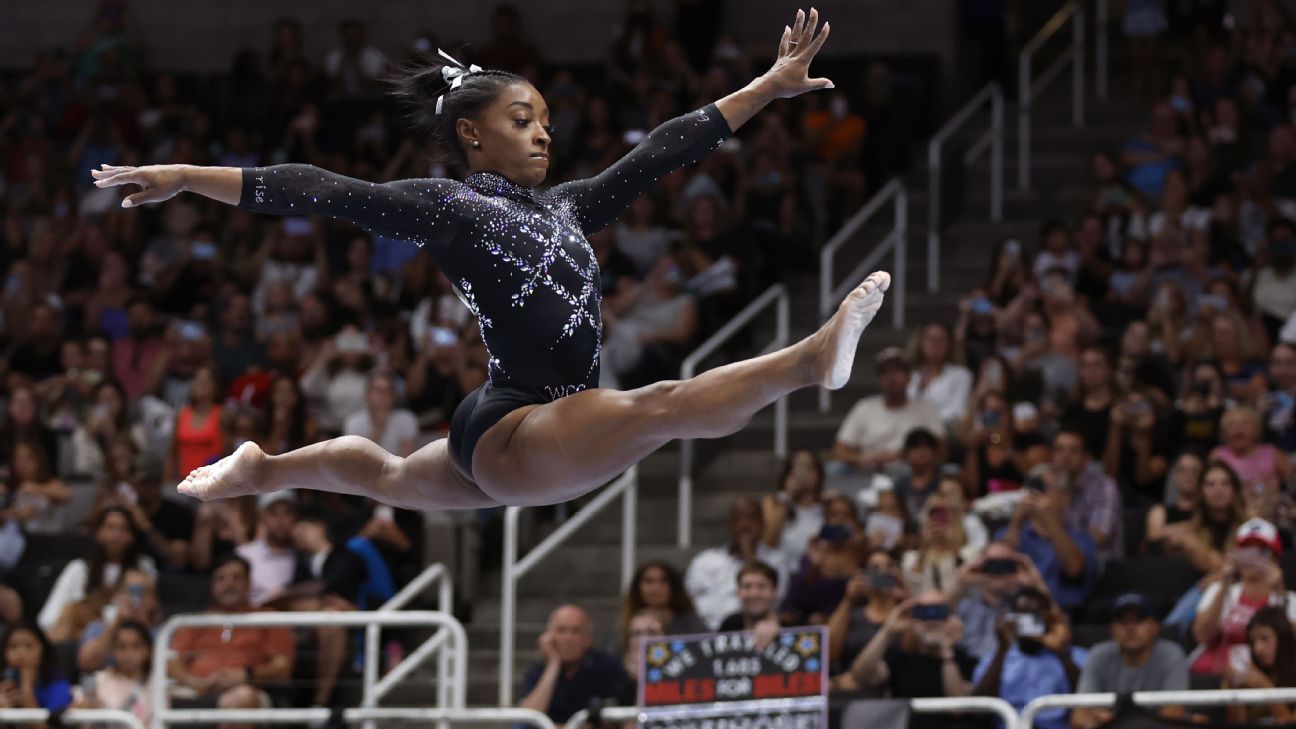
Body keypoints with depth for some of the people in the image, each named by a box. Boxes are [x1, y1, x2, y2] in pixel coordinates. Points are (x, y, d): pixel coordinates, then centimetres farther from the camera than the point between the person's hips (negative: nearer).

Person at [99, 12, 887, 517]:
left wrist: (772, 86, 12)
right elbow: (319, 191, -12)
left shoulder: (564, 207, 13)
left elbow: (661, 150, 13)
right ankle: (811, 358, -55)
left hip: (546, 434, 9)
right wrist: (185, 177, -16)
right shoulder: (445, 206, -6)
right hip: (509, 433, -9)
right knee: (664, 406, -32)